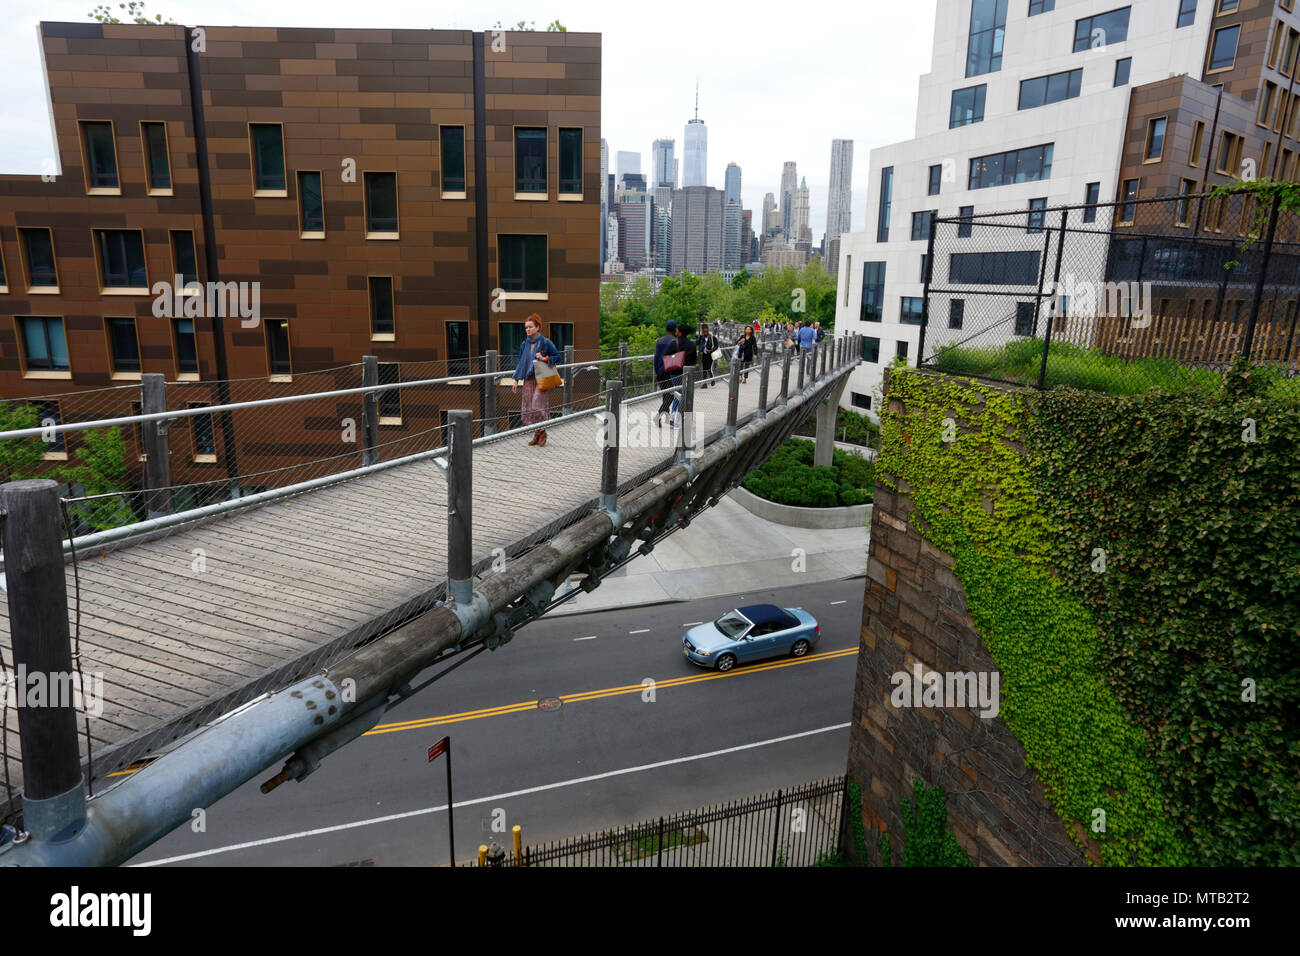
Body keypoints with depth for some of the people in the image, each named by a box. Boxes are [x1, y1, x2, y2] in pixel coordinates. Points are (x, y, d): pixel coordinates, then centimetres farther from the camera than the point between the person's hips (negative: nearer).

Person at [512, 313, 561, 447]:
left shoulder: (545, 342, -6)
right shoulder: (524, 344, 8)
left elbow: (557, 356, 1)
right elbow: (520, 362, 14)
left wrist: (544, 358, -15)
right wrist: (516, 380, 11)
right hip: (528, 379, 5)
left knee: (538, 405, -12)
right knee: (527, 408, 1)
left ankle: (542, 432, 8)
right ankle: (537, 433, 15)